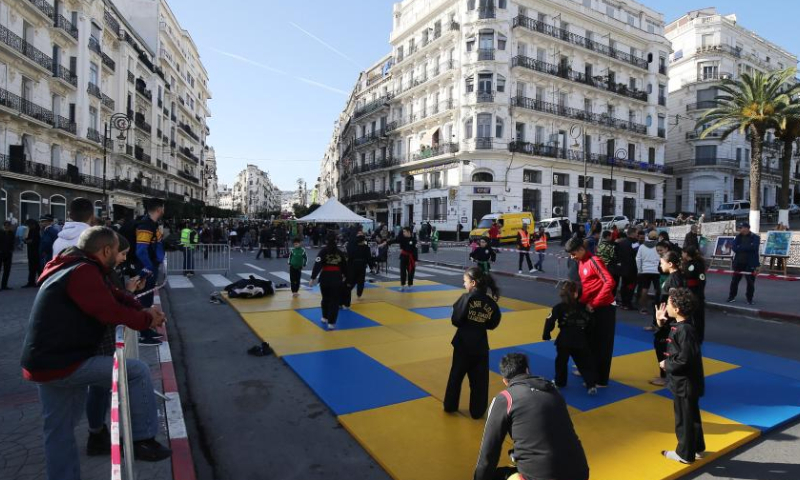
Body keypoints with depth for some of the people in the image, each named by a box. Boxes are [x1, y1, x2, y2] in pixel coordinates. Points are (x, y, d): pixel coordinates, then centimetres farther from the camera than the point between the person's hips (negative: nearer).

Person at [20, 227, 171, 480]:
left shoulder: (70, 269, 16)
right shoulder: (83, 272, -18)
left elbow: (109, 300, 17)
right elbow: (112, 312, -21)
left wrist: (143, 311, 7)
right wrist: (147, 320, -6)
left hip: (45, 362, 11)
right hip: (64, 364, -11)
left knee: (59, 432, 18)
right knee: (138, 372, -9)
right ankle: (143, 439, 0)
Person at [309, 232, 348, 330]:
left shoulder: (323, 251, -3)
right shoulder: (340, 252, 6)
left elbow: (317, 265, -13)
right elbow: (345, 265, 16)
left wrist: (313, 278, -13)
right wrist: (344, 275, 34)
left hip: (325, 277, 0)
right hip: (337, 278, 1)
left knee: (325, 298, 21)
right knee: (334, 301, 4)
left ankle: (325, 318, 37)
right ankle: (331, 323, 0)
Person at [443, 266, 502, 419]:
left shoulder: (467, 298, -16)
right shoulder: (491, 302, -4)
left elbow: (455, 320, -14)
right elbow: (492, 324, 3)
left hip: (464, 341, -2)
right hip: (480, 343, 2)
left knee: (456, 374, 15)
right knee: (479, 379, 13)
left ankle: (450, 406, 28)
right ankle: (477, 411, 22)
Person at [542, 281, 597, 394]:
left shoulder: (559, 308, -3)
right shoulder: (582, 307, 8)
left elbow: (550, 321, -11)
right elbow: (589, 325, 13)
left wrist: (546, 335, -1)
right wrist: (587, 340, 22)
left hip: (564, 340, -2)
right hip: (581, 340, 2)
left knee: (561, 362, 14)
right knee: (584, 363, 12)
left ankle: (560, 382, 24)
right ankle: (591, 385, 6)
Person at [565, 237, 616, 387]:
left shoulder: (594, 261, -17)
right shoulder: (581, 263, 9)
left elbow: (609, 282, -25)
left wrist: (594, 303, -22)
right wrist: (583, 302, 3)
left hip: (603, 308, -8)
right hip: (590, 308, 9)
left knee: (602, 345, 1)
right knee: (591, 342, 18)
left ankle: (601, 380, 11)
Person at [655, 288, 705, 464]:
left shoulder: (684, 330, -28)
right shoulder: (679, 326, 2)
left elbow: (684, 360, -29)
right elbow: (675, 349, 12)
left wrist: (666, 364, -12)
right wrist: (661, 323, 4)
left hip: (685, 383, -10)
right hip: (685, 382, 10)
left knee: (684, 418, 7)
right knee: (691, 415, 23)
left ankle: (685, 454, 23)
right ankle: (697, 447, 40)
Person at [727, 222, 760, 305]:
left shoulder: (755, 237, -4)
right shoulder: (738, 237, 7)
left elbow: (753, 247, -20)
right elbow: (734, 248, -5)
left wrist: (740, 247, -14)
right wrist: (746, 248, -18)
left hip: (750, 264, -3)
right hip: (738, 262, 3)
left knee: (750, 282, 4)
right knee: (734, 280, 7)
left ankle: (750, 299, 16)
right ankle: (732, 297, 17)